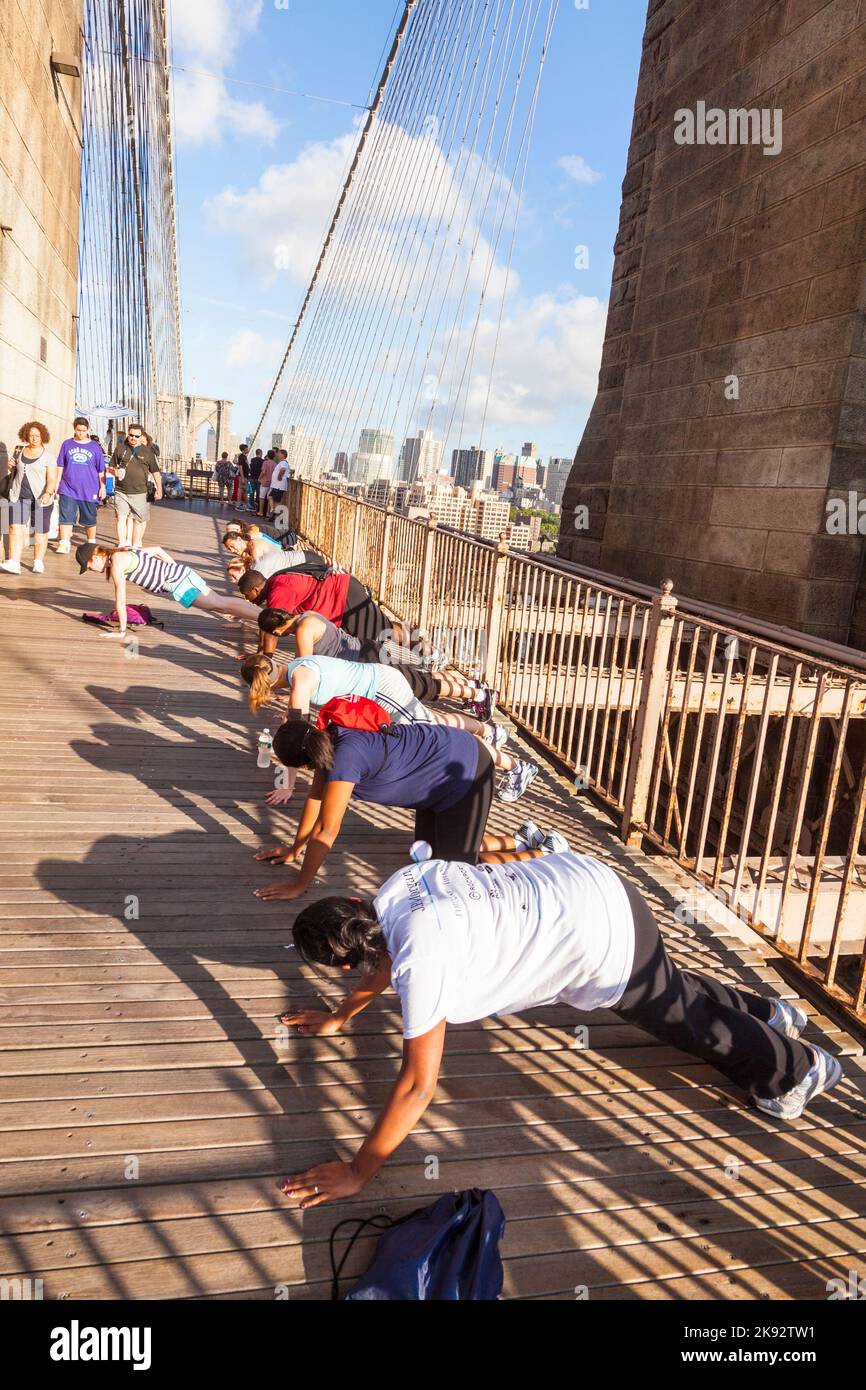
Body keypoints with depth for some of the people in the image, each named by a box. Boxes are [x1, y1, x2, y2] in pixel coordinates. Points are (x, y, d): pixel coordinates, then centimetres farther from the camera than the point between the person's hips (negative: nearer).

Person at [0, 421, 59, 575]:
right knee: (15, 528, -10)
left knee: (41, 532, 5)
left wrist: (48, 493, -28)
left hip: (40, 499, -3)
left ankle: (38, 563, 21)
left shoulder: (48, 456, -3)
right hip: (18, 497, 3)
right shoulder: (19, 451, 11)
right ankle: (14, 564, -15)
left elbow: (52, 479, -11)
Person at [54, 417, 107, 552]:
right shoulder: (67, 444, 5)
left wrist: (102, 487, 4)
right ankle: (64, 544, -5)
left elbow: (101, 470, 7)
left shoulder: (95, 446, 4)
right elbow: (60, 466, 9)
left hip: (89, 490, 0)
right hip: (68, 489, 0)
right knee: (66, 517, -8)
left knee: (90, 519, 10)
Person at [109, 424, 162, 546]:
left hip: (140, 493, -1)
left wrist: (159, 489, -1)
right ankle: (122, 545, -2)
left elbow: (155, 472, 6)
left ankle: (135, 545, 19)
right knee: (121, 518, -6)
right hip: (121, 491, 1)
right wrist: (115, 471, -8)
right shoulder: (120, 449, 8)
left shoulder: (147, 451, 4)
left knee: (139, 520, 6)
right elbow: (111, 467, 16)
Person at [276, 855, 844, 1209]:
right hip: (582, 879, 8)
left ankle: (799, 1066, 44)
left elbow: (418, 1086, -24)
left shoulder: (421, 963, -29)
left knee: (683, 1019, 20)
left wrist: (357, 1173, -14)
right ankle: (768, 1012, 56)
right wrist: (342, 1016, 25)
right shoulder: (396, 887, -5)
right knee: (676, 993, 33)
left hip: (609, 941, -7)